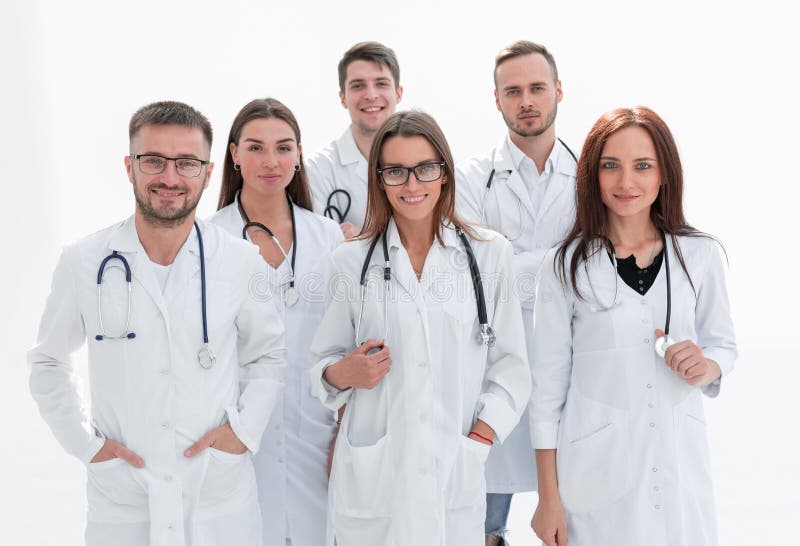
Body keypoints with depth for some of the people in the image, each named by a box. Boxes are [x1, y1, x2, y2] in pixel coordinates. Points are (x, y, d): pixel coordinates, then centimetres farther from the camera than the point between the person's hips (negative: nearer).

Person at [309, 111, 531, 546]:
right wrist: (342, 374, -11)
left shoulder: (490, 254, 2)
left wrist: (477, 441, -8)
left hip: (456, 477, 0)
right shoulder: (352, 261, 4)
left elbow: (510, 366, 3)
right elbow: (325, 363, 10)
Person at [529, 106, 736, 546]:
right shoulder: (566, 265, -6)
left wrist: (706, 368, -12)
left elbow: (723, 344, 12)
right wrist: (548, 497, -3)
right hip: (594, 474, -2)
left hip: (680, 463, 2)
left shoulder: (700, 255, 0)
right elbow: (548, 383, -3)